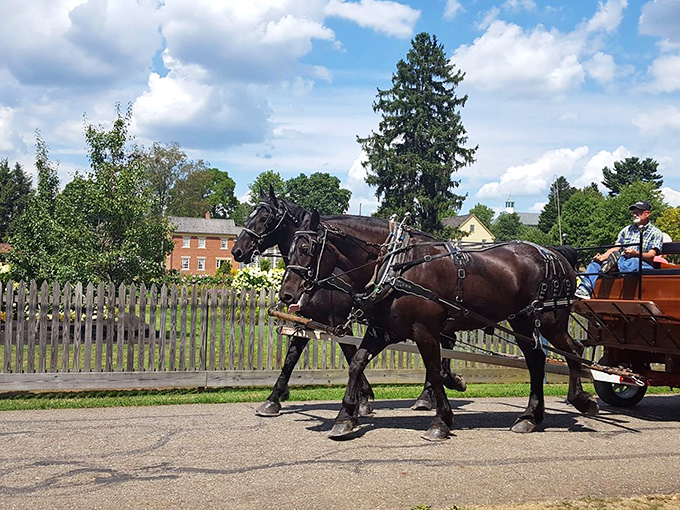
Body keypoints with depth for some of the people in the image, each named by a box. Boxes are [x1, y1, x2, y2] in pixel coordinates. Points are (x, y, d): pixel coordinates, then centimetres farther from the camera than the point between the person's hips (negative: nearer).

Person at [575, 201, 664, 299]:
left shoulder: (655, 233, 11)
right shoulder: (626, 230, 27)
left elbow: (651, 256, -4)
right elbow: (615, 248, 15)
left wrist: (635, 253, -26)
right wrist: (602, 257, -7)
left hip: (641, 263, -5)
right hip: (622, 260, 5)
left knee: (634, 262, -40)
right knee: (596, 262, -18)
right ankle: (584, 290, -41)